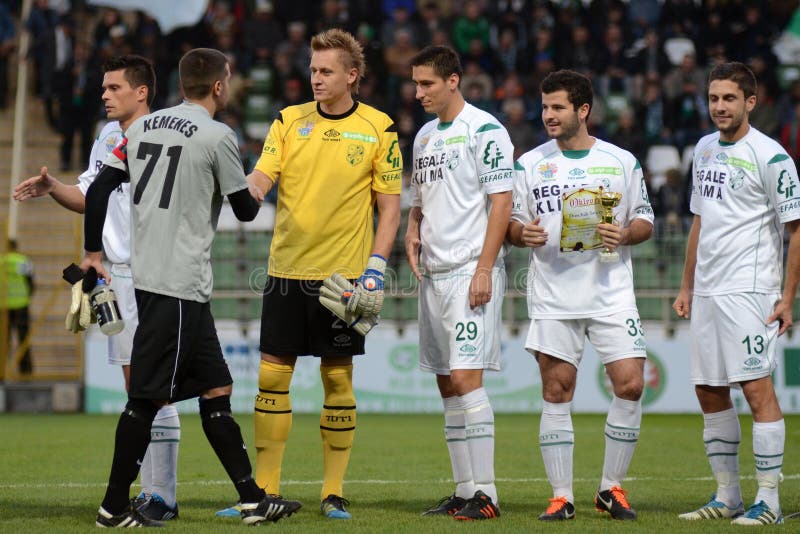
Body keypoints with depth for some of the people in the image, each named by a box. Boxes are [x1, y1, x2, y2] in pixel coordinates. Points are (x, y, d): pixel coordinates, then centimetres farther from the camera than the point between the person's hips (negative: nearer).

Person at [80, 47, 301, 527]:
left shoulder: (143, 126, 11)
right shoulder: (217, 136, -9)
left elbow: (98, 190, 10)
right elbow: (244, 209, -1)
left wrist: (93, 252, 19)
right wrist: (255, 198, 22)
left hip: (147, 273, 8)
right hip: (180, 284, -8)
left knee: (216, 389, 12)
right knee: (149, 396, -4)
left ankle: (252, 499, 14)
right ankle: (115, 507, -2)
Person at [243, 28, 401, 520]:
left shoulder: (378, 129, -1)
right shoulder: (289, 121, 5)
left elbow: (390, 207, 1)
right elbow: (260, 180, -3)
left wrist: (375, 269, -7)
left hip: (343, 274, -2)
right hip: (287, 271, 2)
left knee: (338, 378, 2)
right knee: (273, 375, 2)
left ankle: (334, 492, 11)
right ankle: (265, 489, 9)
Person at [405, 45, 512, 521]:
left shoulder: (484, 130, -8)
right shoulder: (424, 137, 17)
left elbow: (501, 202, -12)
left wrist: (484, 269, -18)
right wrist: (412, 233, 5)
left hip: (471, 271, -8)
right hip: (434, 273, 9)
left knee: (466, 377, -15)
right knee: (447, 383, 8)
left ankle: (485, 494, -14)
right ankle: (465, 490, 13)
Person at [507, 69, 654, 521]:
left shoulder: (622, 161, 5)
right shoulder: (529, 163, 7)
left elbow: (645, 221, 10)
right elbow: (511, 224, 10)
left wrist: (624, 235, -11)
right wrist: (524, 233, -12)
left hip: (612, 294, 0)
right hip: (553, 297, 0)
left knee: (631, 385, -8)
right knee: (556, 393, -2)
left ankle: (612, 488, 7)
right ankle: (562, 496, 5)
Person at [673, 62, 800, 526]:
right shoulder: (704, 149, 14)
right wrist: (687, 287, 19)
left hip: (749, 291, -8)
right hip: (707, 292, 8)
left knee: (757, 388, -10)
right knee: (710, 393, 9)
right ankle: (728, 497, 18)